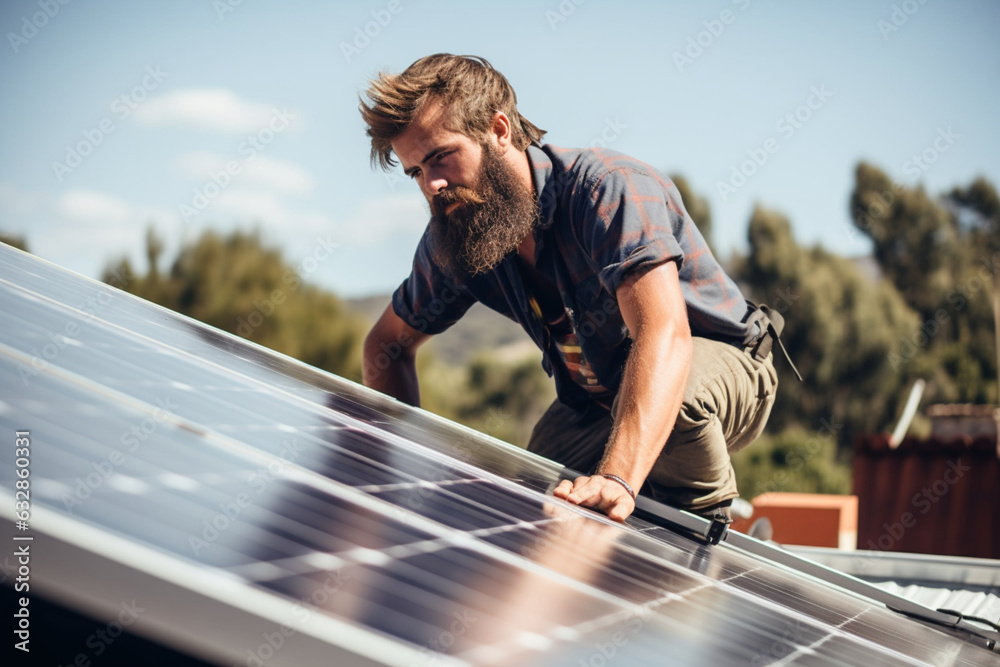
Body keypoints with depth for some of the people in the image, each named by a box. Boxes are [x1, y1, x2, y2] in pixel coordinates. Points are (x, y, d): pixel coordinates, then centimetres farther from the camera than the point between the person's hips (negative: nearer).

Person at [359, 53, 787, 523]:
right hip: (591, 405, 6)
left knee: (669, 388, -40)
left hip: (719, 362, -5)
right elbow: (388, 344, 5)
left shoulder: (609, 189, -32)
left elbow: (664, 334, -47)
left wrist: (618, 479, -62)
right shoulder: (452, 240, -11)